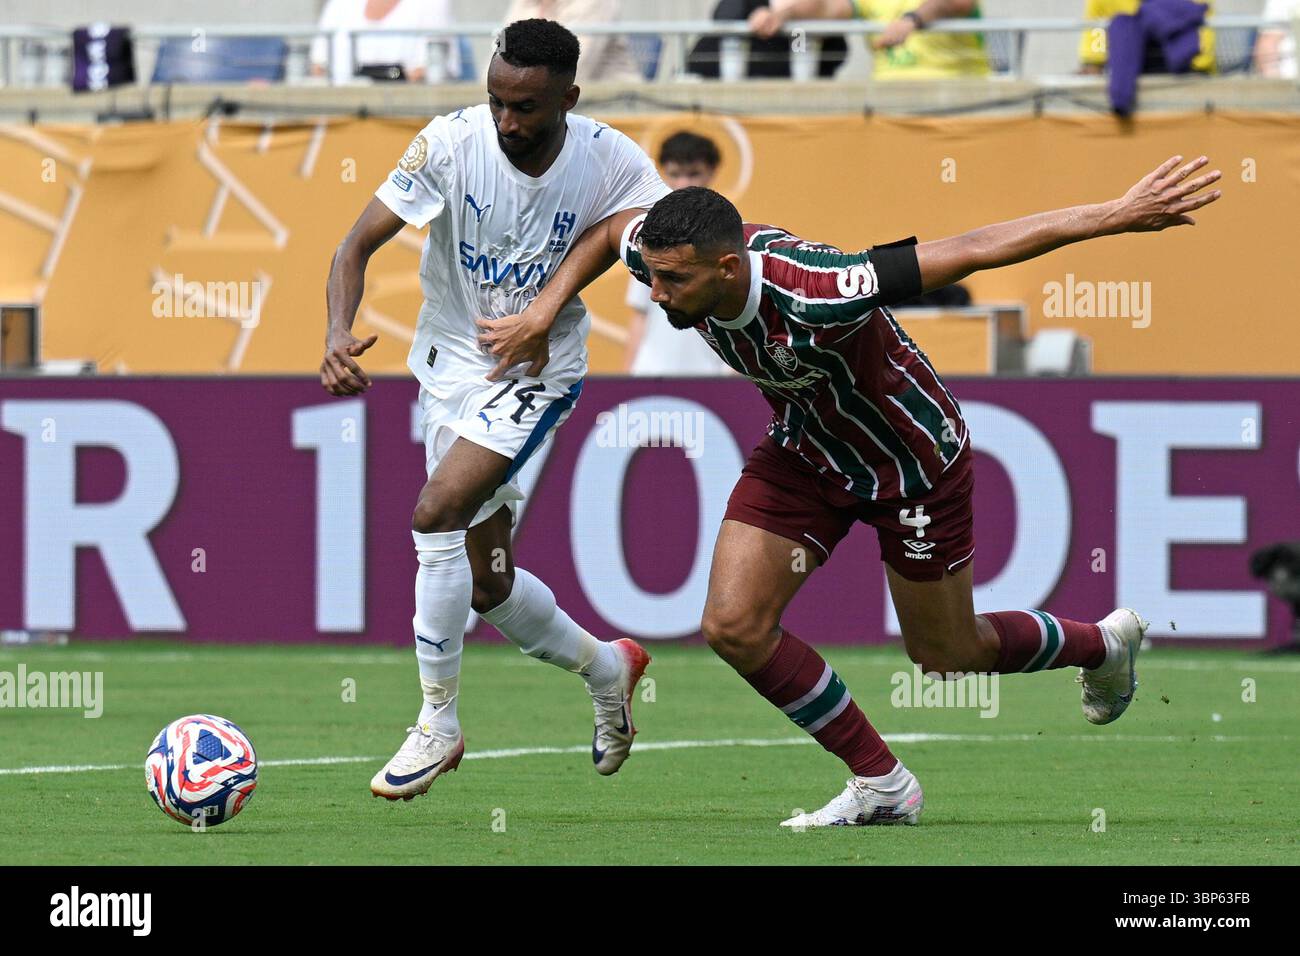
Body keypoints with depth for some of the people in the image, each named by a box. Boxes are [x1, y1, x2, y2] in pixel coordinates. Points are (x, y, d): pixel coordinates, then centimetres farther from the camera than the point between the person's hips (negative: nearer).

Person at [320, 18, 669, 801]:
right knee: (487, 585, 11)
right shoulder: (453, 143, -18)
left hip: (540, 370, -3)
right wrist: (339, 333, -36)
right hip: (451, 361, 3)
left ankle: (438, 723, -14)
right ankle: (607, 667, 40)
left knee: (438, 510, -25)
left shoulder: (611, 162, -17)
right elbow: (360, 244, -17)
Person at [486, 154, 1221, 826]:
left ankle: (1102, 643, 44)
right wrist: (545, 310, -7)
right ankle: (882, 785, 8)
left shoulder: (814, 296, -44)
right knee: (735, 626, -9)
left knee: (946, 655, 13)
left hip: (914, 460, -6)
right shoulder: (678, 259, -24)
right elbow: (612, 228, 3)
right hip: (806, 451, 6)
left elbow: (974, 251, -40)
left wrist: (1120, 216, -39)